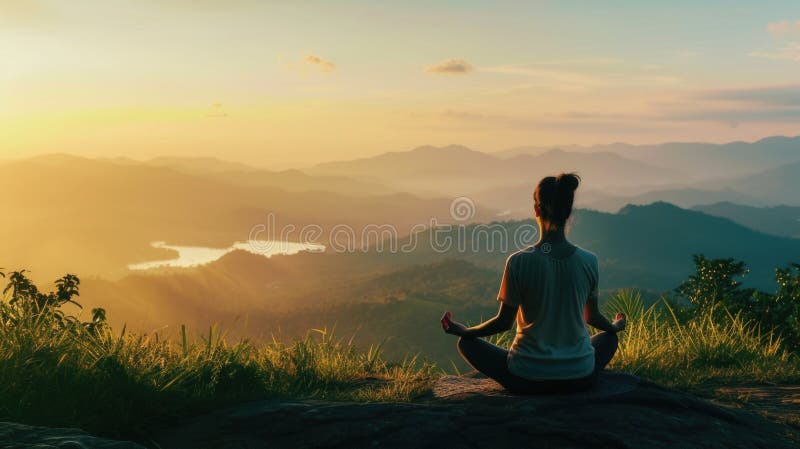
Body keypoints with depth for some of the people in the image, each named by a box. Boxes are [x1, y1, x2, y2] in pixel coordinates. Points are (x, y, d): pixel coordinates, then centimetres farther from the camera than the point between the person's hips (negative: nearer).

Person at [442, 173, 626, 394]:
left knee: (466, 342, 18)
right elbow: (592, 317, 8)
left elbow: (504, 322, -7)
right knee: (609, 337, 34)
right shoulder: (589, 261, -8)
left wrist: (464, 331, 12)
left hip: (526, 380, -3)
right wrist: (616, 326, 32)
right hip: (580, 377, 3)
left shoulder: (519, 262, -16)